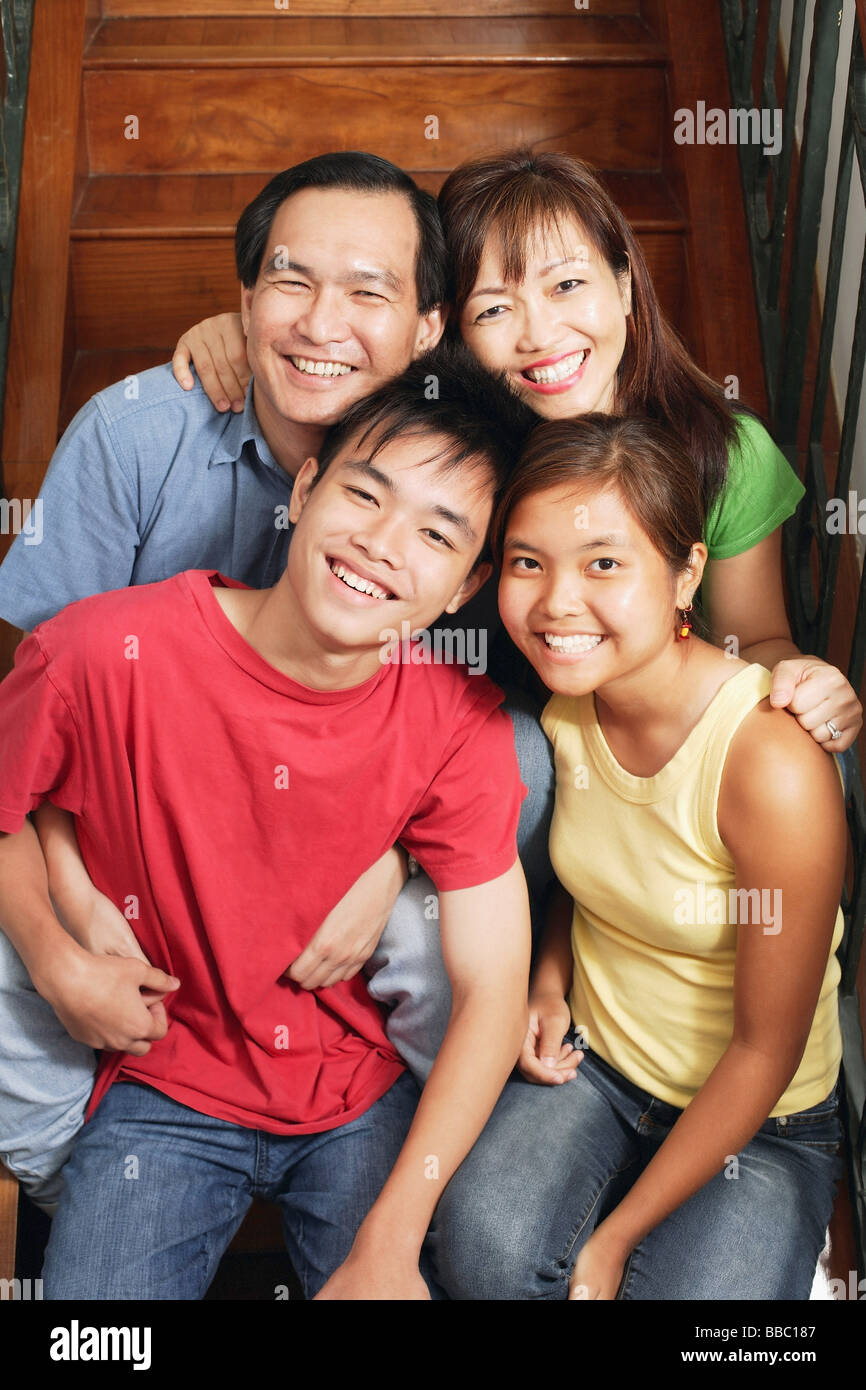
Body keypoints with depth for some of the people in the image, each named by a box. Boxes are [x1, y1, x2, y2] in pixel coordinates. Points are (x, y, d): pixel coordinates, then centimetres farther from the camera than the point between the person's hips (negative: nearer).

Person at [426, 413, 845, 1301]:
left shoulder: (774, 769, -28)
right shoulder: (561, 695, -11)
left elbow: (766, 1052, -18)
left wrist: (615, 1238, -12)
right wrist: (551, 977, -7)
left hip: (757, 1122, -2)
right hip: (589, 1058, 3)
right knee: (482, 1252, -22)